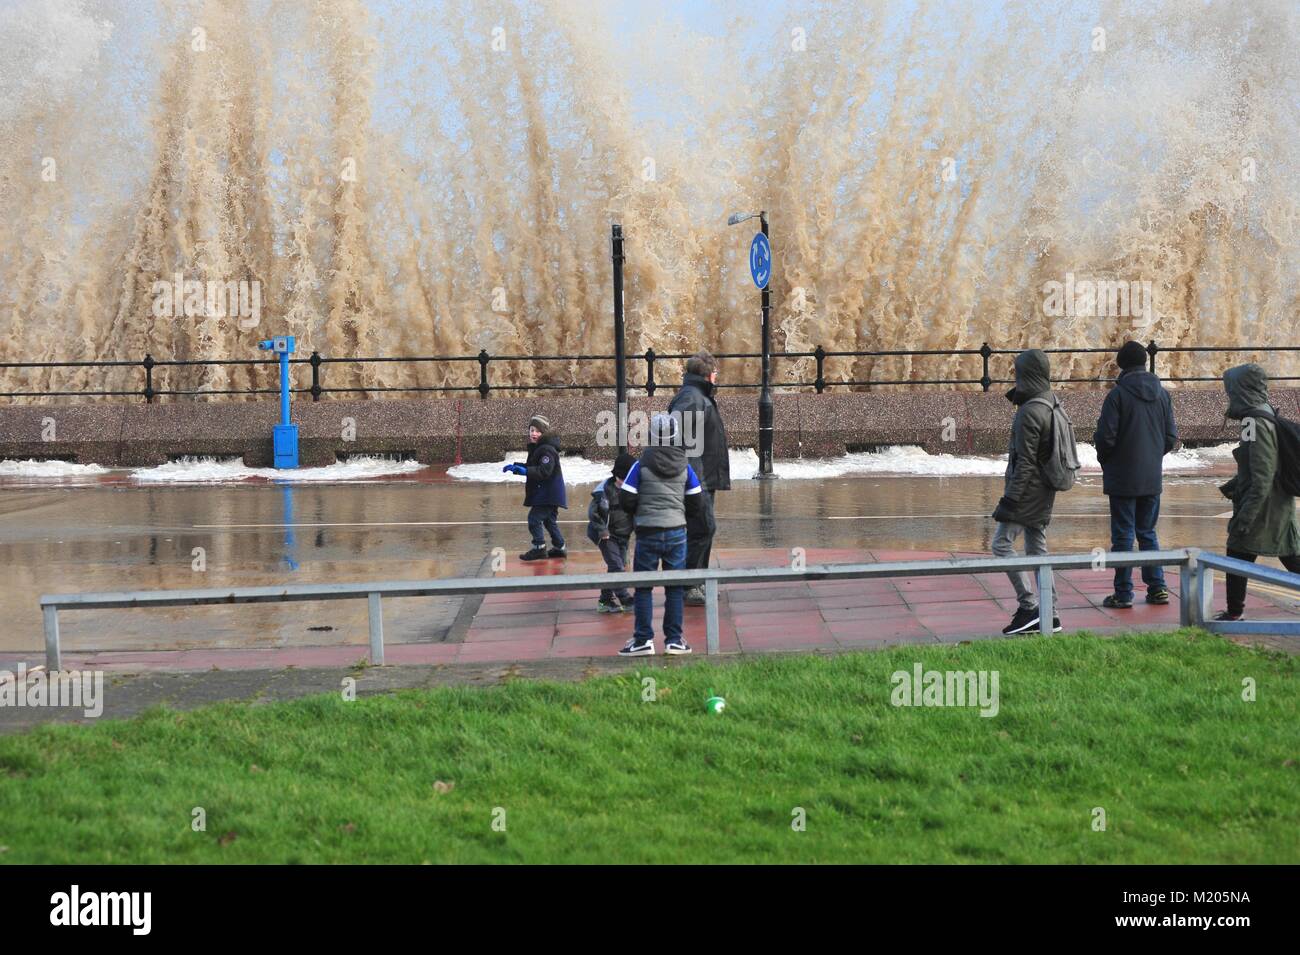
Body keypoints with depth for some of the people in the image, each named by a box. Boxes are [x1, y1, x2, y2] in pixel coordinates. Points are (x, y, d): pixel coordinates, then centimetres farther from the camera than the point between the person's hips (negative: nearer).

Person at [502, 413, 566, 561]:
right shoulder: (536, 448, 14)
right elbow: (532, 466, 22)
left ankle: (539, 548, -7)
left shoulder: (547, 449, -19)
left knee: (534, 517, -12)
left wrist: (525, 471, -33)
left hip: (548, 493, -11)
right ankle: (559, 548, 28)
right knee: (549, 520, 19)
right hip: (546, 493, 11)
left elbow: (544, 471, -28)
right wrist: (515, 467, 9)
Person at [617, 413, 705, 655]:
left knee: (643, 587, 6)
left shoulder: (641, 466, -8)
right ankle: (674, 639, 11)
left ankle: (643, 639, 5)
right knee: (674, 587, 10)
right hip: (677, 532, 2)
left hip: (648, 533, -2)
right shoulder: (685, 467, -1)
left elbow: (627, 501, -8)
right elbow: (695, 501, 4)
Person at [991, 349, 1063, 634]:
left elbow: (1026, 461, -21)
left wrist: (1009, 499, -20)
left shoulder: (1029, 413, -19)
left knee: (1002, 543, -5)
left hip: (1027, 487, -9)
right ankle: (1049, 615, 13)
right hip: (1044, 491, 9)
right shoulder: (1051, 404, 9)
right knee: (1037, 549, 11)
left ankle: (1028, 606, -7)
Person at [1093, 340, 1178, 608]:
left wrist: (1104, 460, 5)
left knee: (1123, 535, 1)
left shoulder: (1118, 394, -13)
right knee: (1147, 533, 16)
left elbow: (1105, 437, -14)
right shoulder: (1162, 394, 4)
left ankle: (1123, 594, 3)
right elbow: (1171, 438, 5)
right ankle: (1157, 588, 14)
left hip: (1123, 478, -5)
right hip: (1152, 478, 5)